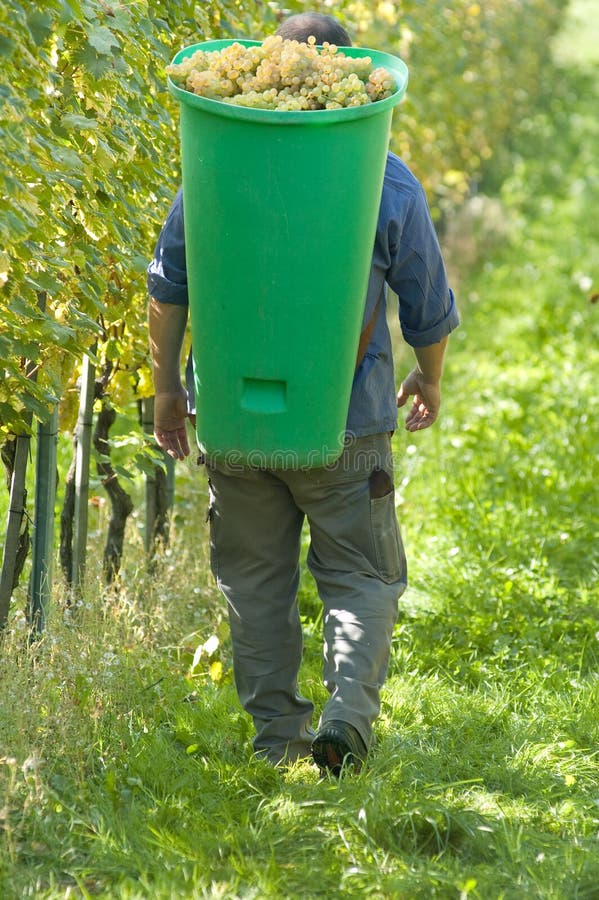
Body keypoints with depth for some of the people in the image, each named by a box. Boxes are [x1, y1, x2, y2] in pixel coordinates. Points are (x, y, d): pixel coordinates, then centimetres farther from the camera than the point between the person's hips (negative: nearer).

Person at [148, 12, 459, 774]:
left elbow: (167, 284, 0)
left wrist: (166, 385, 11)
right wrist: (429, 381, 21)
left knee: (255, 576, 13)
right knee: (362, 575, 9)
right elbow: (429, 310, 2)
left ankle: (276, 736, 14)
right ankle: (348, 712, -11)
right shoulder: (390, 183, -5)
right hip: (346, 416, -1)